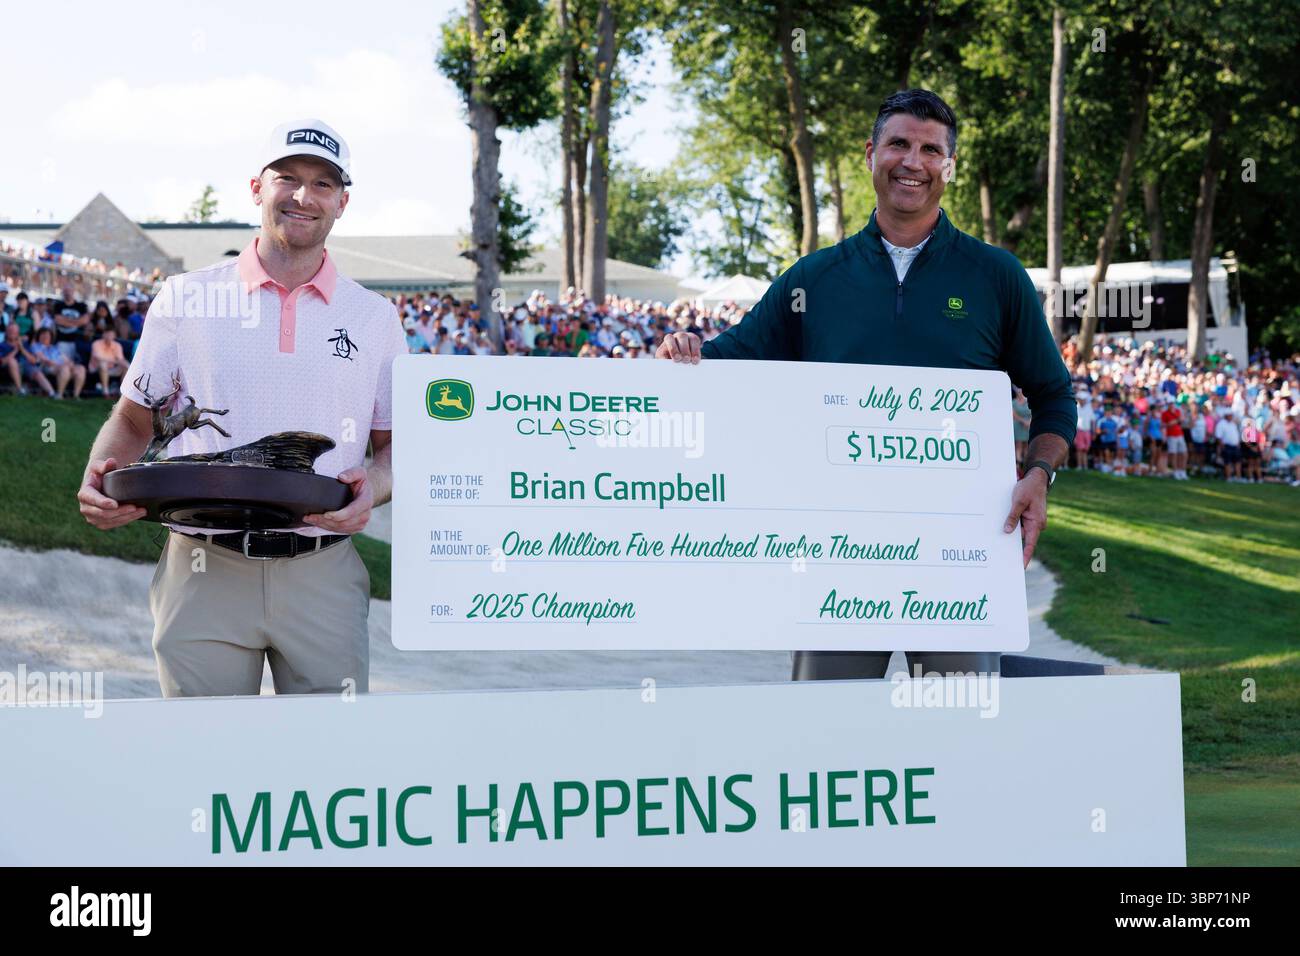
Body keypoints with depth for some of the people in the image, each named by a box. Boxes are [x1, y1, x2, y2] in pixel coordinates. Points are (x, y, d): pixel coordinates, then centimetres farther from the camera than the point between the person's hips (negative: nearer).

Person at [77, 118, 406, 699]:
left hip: (324, 578, 1)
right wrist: (101, 478, -9)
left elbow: (399, 444, 12)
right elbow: (134, 420, 12)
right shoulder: (186, 298, 8)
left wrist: (373, 489, -10)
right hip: (202, 570, -1)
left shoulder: (374, 317, 10)